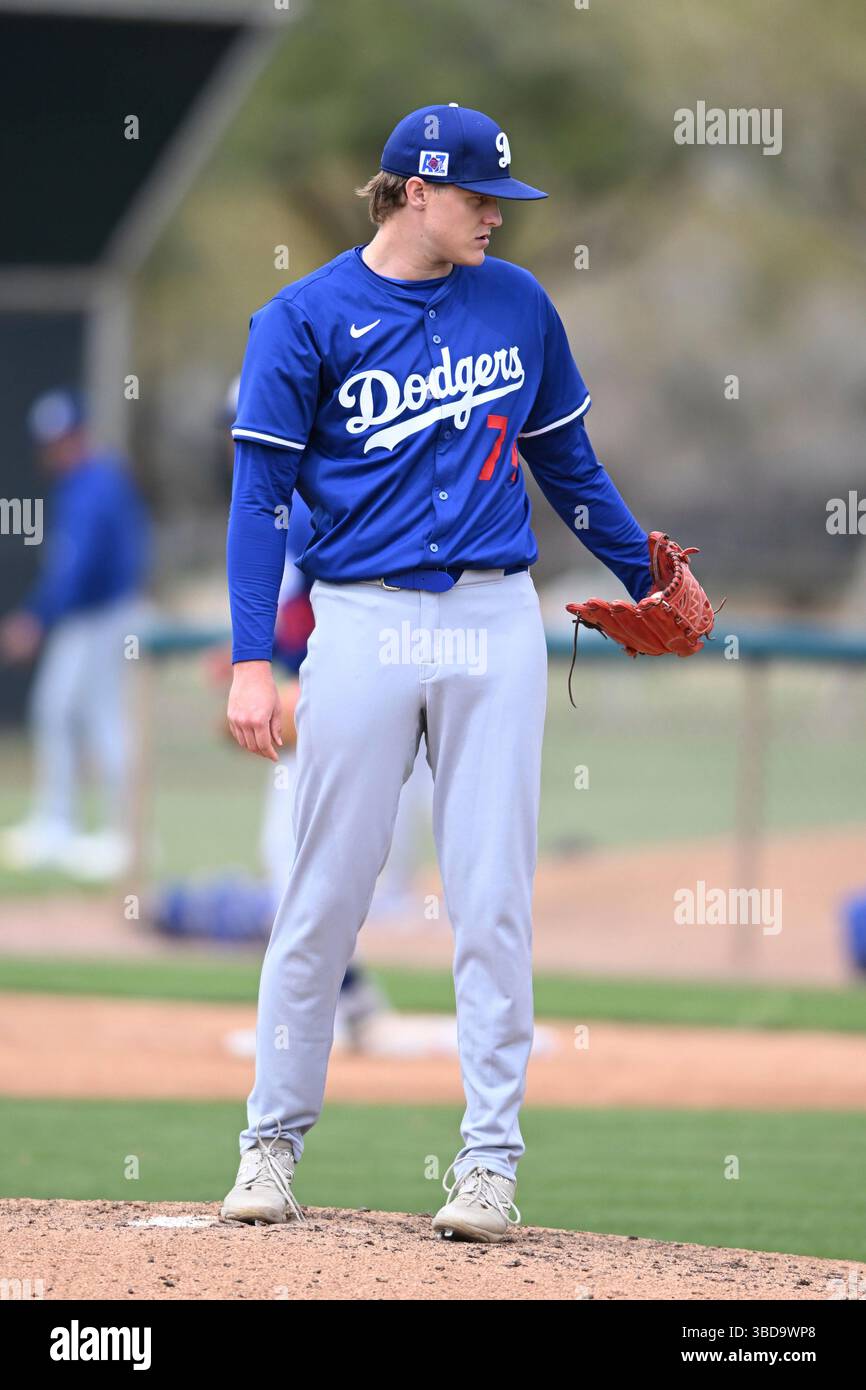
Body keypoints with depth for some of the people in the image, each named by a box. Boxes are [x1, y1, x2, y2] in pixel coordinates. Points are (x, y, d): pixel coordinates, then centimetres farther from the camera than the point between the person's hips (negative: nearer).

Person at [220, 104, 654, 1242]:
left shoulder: (518, 304, 10)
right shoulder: (307, 318, -1)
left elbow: (566, 458, 22)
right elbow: (262, 493, -3)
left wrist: (647, 578, 23)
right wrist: (252, 661, -11)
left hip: (496, 624, 2)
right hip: (365, 623, -2)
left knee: (495, 900, -1)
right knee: (324, 898, 0)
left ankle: (492, 1158, 3)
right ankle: (274, 1140, 11)